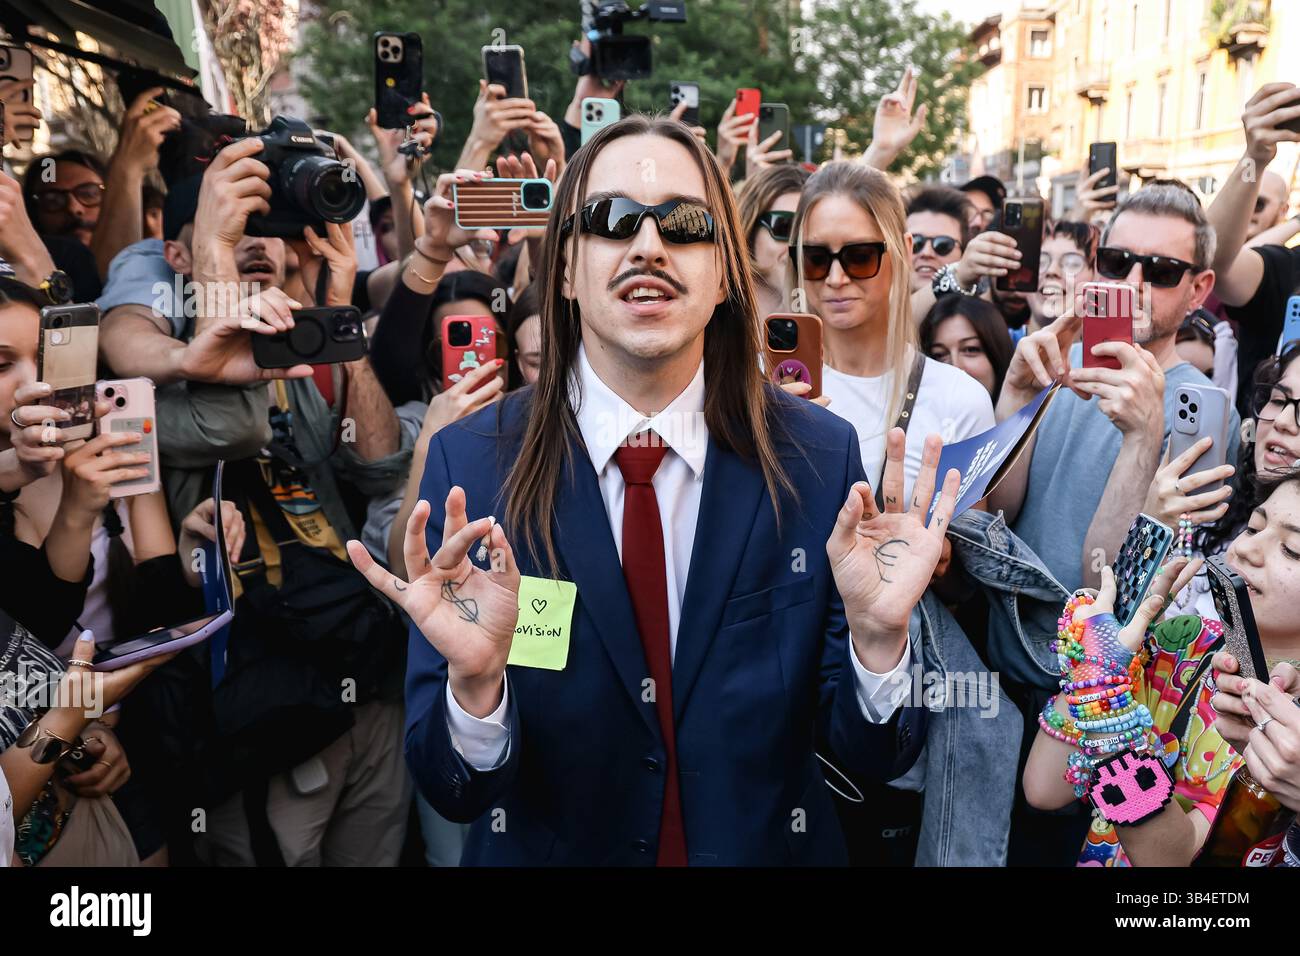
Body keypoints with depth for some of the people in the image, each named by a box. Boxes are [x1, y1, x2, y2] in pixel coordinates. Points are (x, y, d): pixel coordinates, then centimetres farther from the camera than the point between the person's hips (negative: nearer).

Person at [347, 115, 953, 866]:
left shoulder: (820, 455, -14)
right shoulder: (468, 462, -16)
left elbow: (870, 759, -10)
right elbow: (455, 793, -14)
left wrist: (878, 636, -28)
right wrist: (475, 677, -33)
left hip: (773, 847, 1)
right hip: (546, 848, 0)